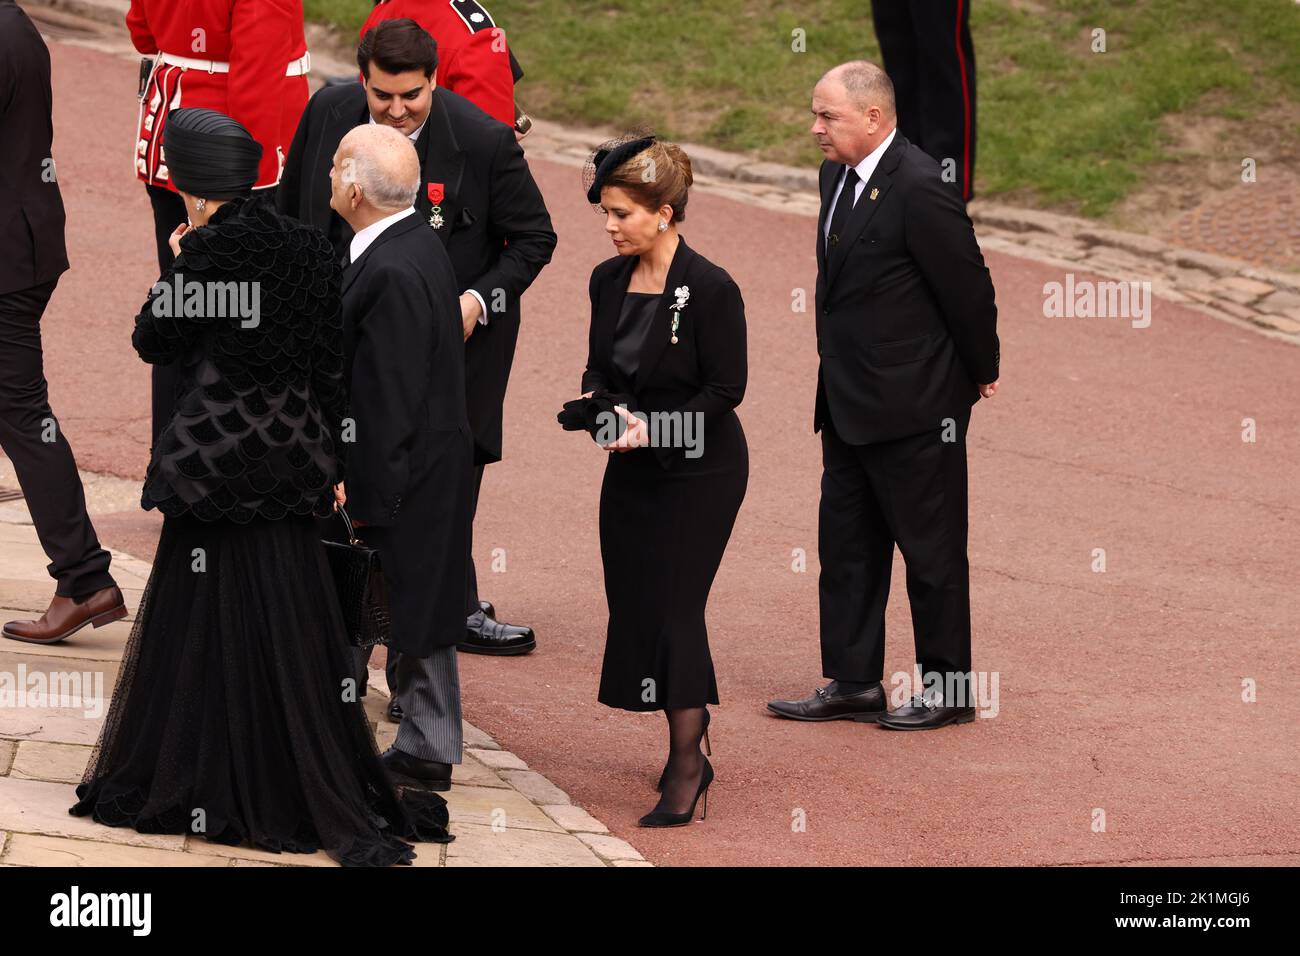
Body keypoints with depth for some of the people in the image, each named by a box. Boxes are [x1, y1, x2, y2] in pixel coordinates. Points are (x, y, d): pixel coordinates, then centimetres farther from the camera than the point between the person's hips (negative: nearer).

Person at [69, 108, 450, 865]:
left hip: (222, 457, -6)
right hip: (295, 456, 6)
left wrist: (177, 271, 9)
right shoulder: (308, 248, 4)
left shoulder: (210, 250, -14)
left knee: (216, 623, 4)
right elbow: (333, 364, 7)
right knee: (290, 627, 12)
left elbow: (154, 341, -4)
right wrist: (332, 462, 13)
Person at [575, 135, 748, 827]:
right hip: (633, 466, 7)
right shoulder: (608, 281, 2)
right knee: (633, 603, 7)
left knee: (674, 606, -9)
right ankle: (690, 726, 23)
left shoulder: (711, 290, -17)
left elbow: (725, 390, -15)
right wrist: (597, 401, -10)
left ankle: (686, 764, -1)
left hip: (701, 466, -7)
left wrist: (651, 426, -22)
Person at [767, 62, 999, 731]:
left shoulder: (918, 189, -21)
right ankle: (853, 683, 21)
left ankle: (948, 689, 13)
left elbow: (968, 287, -15)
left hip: (913, 407, -9)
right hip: (849, 405, 9)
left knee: (931, 549, 3)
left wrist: (979, 373, -2)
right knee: (846, 546, 13)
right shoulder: (837, 176, 7)